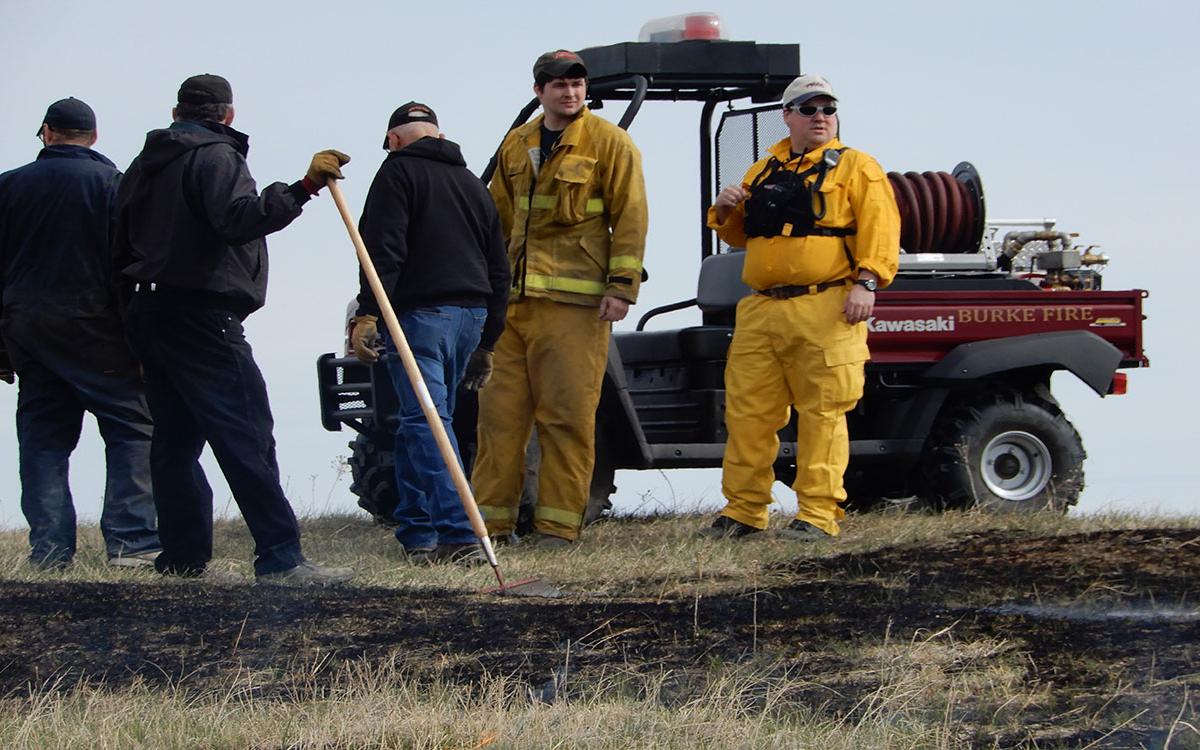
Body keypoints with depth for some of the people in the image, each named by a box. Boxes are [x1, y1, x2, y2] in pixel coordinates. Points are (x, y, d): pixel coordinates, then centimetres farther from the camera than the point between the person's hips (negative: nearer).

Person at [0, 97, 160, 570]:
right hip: (92, 326, -4)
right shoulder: (110, 182, -2)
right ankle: (131, 541, -13)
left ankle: (50, 549, 1)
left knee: (42, 436, 9)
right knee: (133, 428, -1)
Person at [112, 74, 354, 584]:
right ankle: (280, 557, -20)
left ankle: (181, 556, 11)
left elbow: (121, 250, 21)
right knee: (248, 437, -13)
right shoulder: (216, 156, -7)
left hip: (147, 312, 9)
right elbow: (238, 220, -25)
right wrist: (302, 188, -32)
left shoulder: (144, 165, 19)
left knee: (175, 438, 13)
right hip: (202, 316, -9)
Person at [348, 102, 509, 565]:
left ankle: (459, 535, -23)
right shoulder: (472, 183, 23)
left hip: (419, 313, -7)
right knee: (420, 423, 17)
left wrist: (367, 314, -18)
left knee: (425, 422, -12)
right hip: (471, 314, 7)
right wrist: (486, 343, 27)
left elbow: (383, 249, -14)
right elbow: (498, 270, 24)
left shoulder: (399, 171, 1)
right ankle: (417, 534, 17)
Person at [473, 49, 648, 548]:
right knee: (501, 408, 3)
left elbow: (629, 217, -3)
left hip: (574, 300, -5)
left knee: (568, 413, -5)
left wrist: (622, 286, -9)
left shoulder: (608, 142, 1)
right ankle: (491, 516, 8)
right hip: (513, 300, 5)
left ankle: (559, 522, -2)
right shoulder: (516, 146, 17)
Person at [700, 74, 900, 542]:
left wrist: (867, 281, -18)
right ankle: (743, 511, 11)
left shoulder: (855, 168, 7)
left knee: (822, 413, -7)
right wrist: (725, 212, 8)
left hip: (825, 311, -5)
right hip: (762, 311, 5)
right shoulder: (763, 173, 22)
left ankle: (819, 515, -4)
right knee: (748, 412, 4)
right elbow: (739, 235, 30)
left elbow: (879, 227, -5)